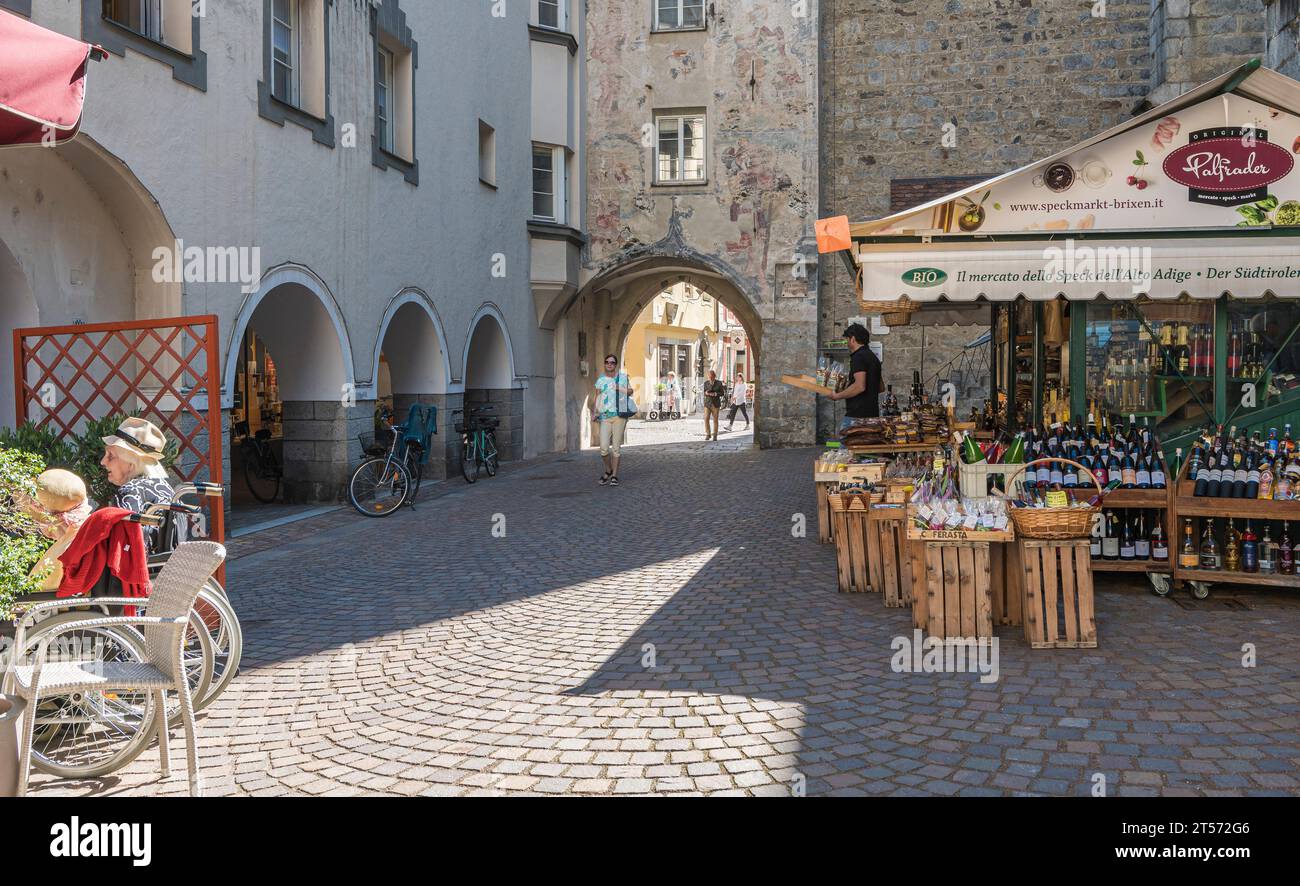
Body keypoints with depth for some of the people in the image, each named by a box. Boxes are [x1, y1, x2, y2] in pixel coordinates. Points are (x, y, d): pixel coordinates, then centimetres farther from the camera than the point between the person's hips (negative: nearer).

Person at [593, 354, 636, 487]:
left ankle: (614, 476, 8)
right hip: (605, 416, 1)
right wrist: (596, 412, -8)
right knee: (604, 448, -8)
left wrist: (619, 389, -6)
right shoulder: (600, 380, 10)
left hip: (619, 415, -1)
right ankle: (608, 471, 17)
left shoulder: (623, 377, 8)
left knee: (616, 448, -2)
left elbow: (630, 391, 13)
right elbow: (597, 397, 6)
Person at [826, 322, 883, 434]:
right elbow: (880, 387, 26)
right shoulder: (873, 356, 19)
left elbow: (860, 386, -23)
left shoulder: (858, 357, -11)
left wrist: (837, 396, -12)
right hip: (872, 415, 10)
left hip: (856, 416, -10)